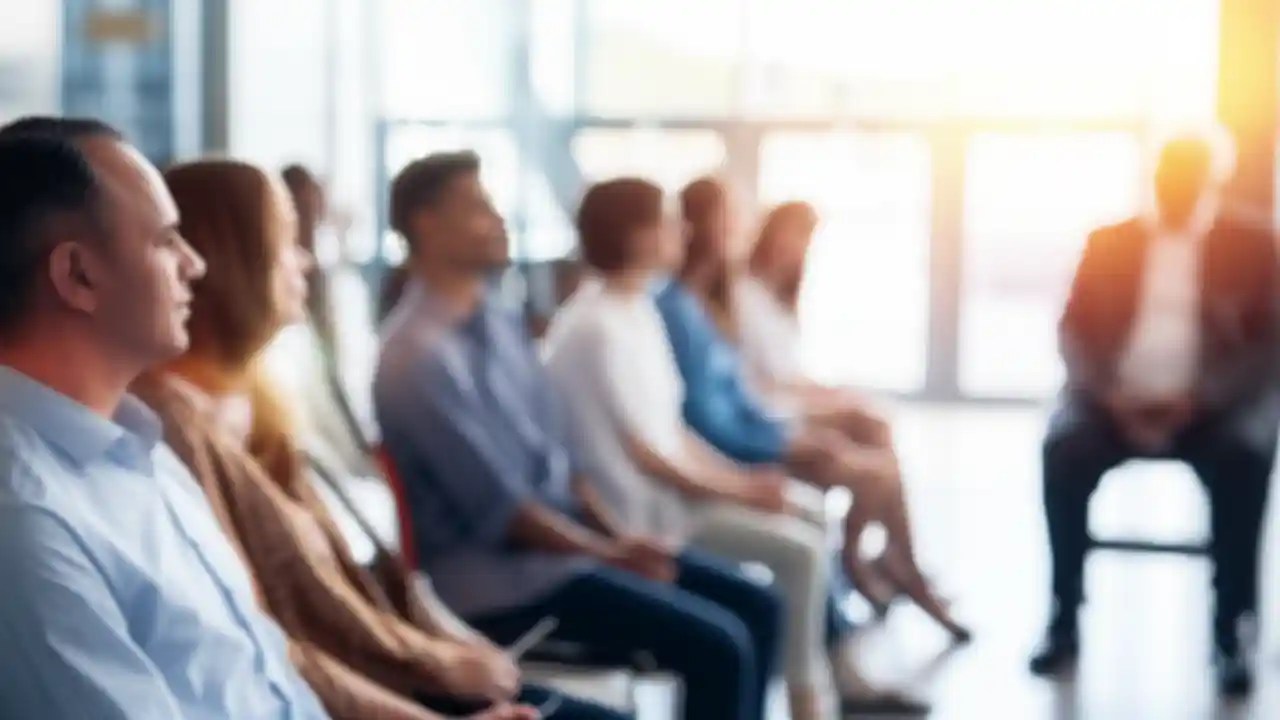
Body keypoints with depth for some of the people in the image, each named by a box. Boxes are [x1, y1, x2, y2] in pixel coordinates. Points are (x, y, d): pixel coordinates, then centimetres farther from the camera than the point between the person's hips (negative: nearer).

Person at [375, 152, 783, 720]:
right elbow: (496, 506, -20)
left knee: (756, 608, 4)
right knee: (717, 645, -18)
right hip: (499, 573, -9)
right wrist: (609, 554, -16)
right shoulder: (419, 356, -18)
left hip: (570, 536, 9)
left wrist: (616, 534, 1)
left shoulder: (501, 324, 11)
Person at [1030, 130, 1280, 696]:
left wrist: (1198, 399, -17)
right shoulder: (1108, 242, 12)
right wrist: (1110, 394, -14)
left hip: (1214, 403, -1)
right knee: (1064, 449, -29)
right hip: (1118, 399, 2)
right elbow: (1074, 332, 6)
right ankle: (1065, 621, -18)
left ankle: (1228, 632, -22)